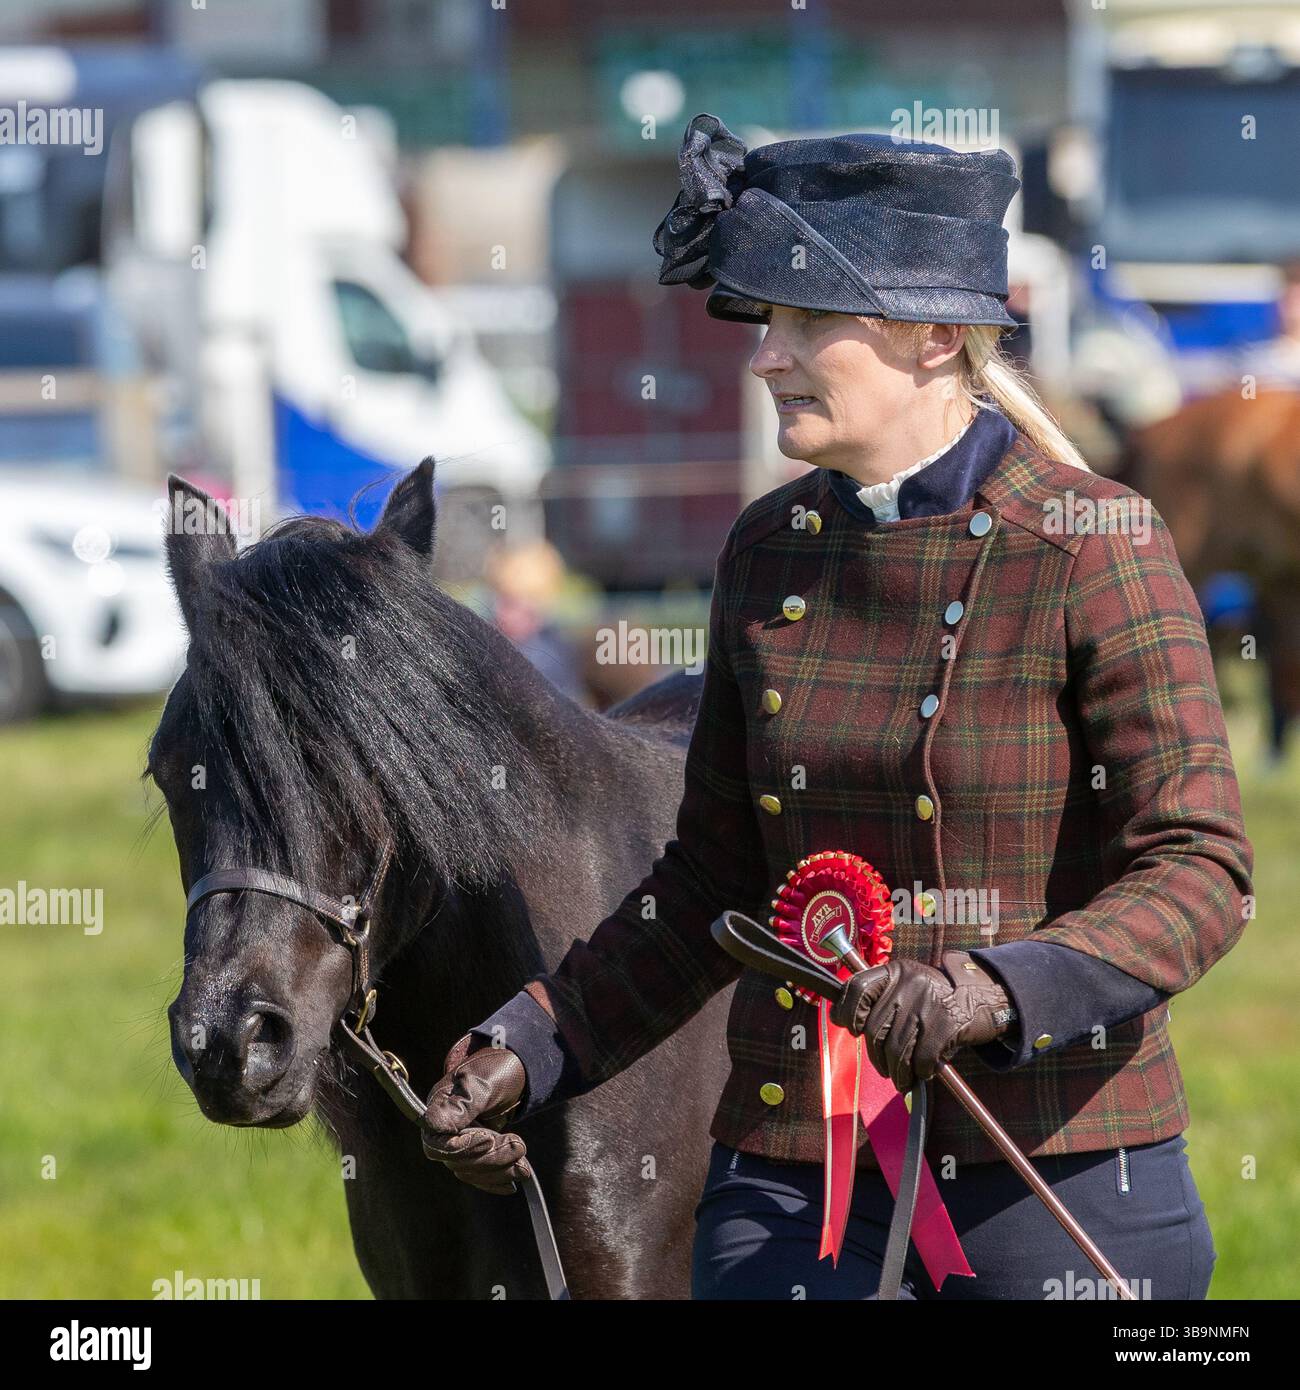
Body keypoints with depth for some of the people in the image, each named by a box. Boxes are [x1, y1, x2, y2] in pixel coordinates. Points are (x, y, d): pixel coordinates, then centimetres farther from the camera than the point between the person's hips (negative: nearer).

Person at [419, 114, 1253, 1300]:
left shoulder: (1095, 547, -9)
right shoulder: (770, 553, 8)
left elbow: (1202, 875, -14)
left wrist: (999, 990, -30)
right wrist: (528, 1052, 5)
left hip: (1055, 1157, -4)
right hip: (794, 1149, 5)